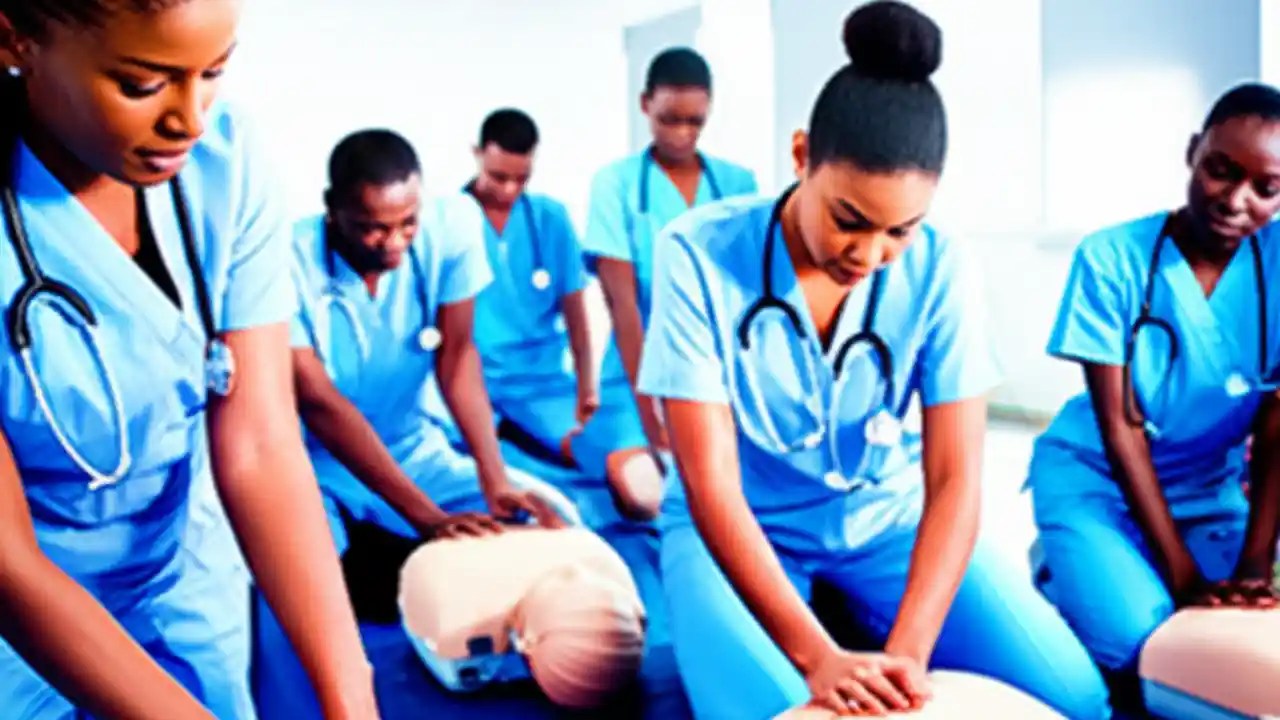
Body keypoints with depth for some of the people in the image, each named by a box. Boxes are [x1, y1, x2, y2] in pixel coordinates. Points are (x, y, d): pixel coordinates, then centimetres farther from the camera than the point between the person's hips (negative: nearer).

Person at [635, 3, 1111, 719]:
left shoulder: (940, 270, -14)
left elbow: (955, 478, -16)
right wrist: (817, 656, -31)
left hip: (885, 518, 3)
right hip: (740, 527, -2)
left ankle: (862, 628, 11)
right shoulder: (700, 255, -22)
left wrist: (906, 649, -30)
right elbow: (710, 482, -23)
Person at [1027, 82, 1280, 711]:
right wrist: (1183, 575, -20)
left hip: (1211, 492, 4)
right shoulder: (1112, 258, -18)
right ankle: (1064, 573, 7)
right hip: (1096, 482, -4)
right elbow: (1121, 428, -17)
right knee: (1136, 642, -25)